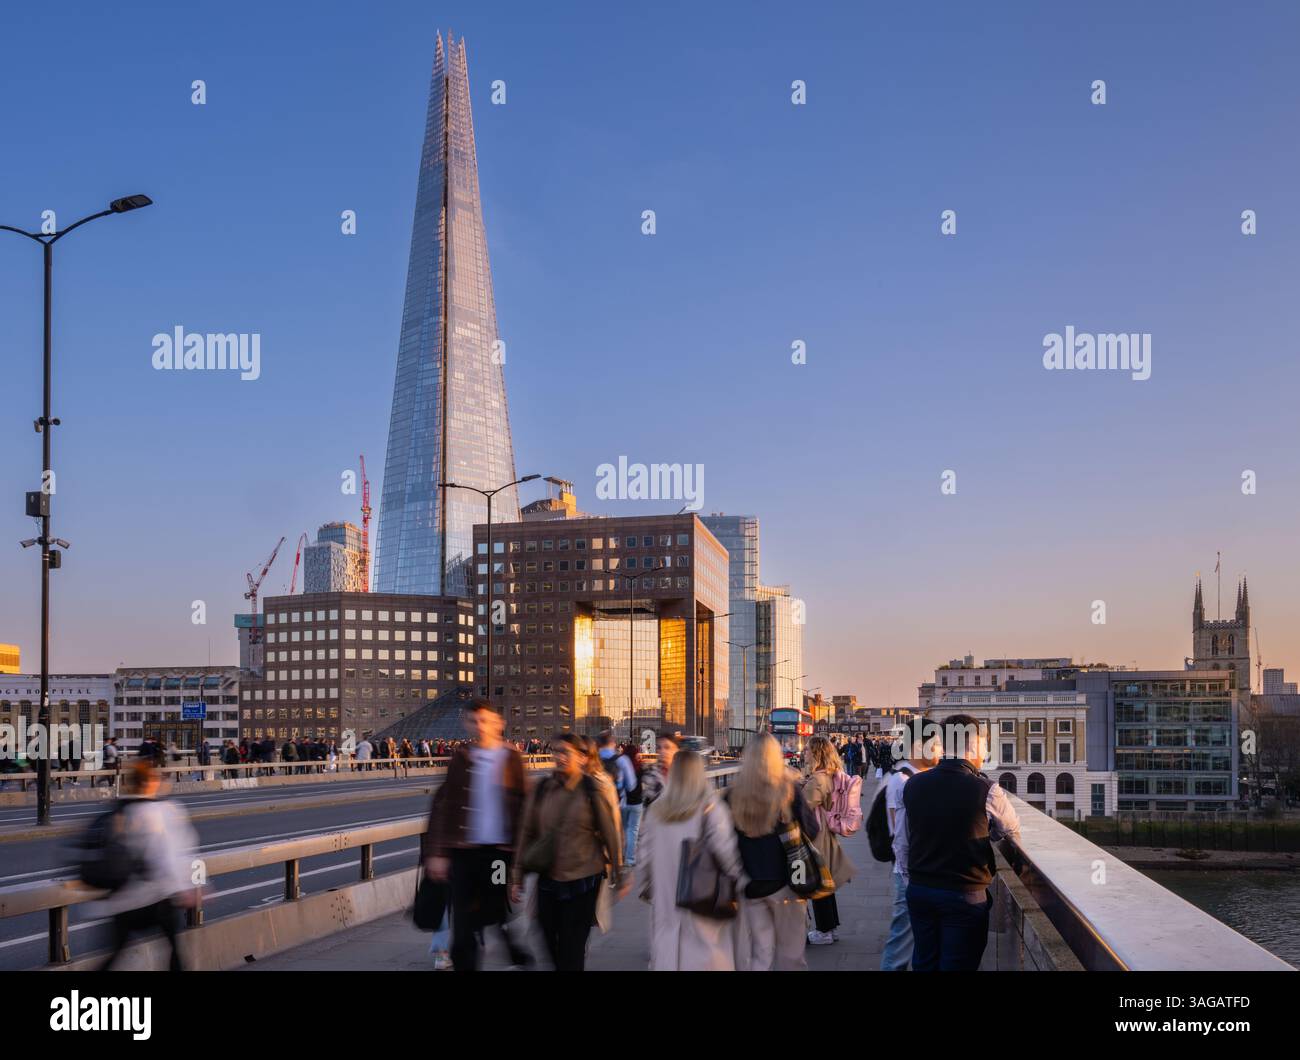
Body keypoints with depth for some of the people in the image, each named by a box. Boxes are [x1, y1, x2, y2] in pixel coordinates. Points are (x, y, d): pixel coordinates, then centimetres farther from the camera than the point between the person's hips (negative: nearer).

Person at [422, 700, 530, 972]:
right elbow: (442, 807, 3)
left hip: (500, 851, -1)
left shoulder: (512, 759, 1)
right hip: (463, 850, 2)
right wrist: (436, 852, -3)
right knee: (463, 926, 3)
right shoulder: (461, 758, 4)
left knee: (500, 916, 5)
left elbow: (523, 807, 0)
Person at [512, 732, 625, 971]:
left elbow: (612, 835, -1)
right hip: (548, 879, 4)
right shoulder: (542, 789, 3)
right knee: (551, 949, 8)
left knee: (571, 953, -1)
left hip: (583, 881, -4)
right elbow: (528, 834, 10)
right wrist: (518, 877, 12)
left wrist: (619, 876, 2)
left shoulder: (595, 790, -7)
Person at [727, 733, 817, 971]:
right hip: (784, 880, -2)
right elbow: (812, 831, -4)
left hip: (750, 885, 2)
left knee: (760, 953, 12)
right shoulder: (789, 790, -11)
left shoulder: (733, 795, -6)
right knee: (789, 951, 12)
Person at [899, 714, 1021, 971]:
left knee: (924, 963, 16)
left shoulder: (912, 786, -3)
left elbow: (902, 843, 6)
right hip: (965, 895, -4)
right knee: (957, 966, 6)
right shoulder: (986, 790, -15)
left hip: (919, 891, 4)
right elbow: (1012, 831, 4)